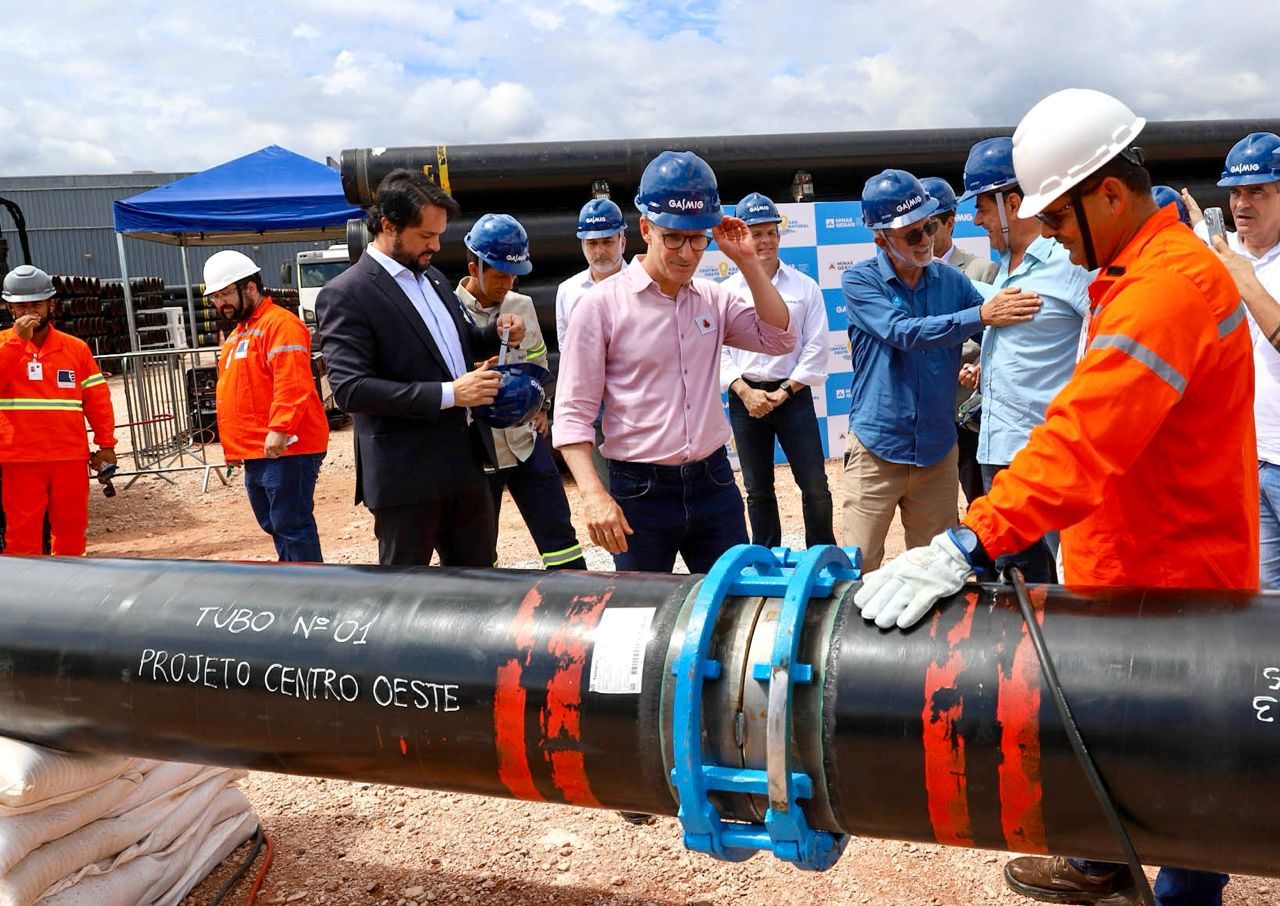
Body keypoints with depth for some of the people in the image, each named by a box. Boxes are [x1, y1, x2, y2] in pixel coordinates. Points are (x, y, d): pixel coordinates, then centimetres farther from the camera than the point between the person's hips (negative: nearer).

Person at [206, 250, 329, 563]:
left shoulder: (280, 323, -11)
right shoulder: (240, 332, 21)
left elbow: (292, 383, -23)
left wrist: (280, 429, -29)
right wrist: (235, 445, 20)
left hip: (283, 450, -10)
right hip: (256, 453, 10)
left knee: (292, 525, -8)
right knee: (274, 524, 15)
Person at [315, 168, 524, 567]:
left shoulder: (432, 277, 12)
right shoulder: (345, 295, -13)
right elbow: (351, 388, -21)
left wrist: (497, 331, 3)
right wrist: (449, 394, -25)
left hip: (464, 459, 8)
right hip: (406, 473, -7)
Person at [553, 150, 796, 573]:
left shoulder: (714, 299, 7)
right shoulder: (601, 305, -7)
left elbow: (779, 339, 5)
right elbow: (574, 413, -9)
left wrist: (748, 262, -1)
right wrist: (595, 495, -20)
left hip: (715, 483, 4)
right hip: (640, 492, -4)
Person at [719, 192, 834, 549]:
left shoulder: (804, 287, 3)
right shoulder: (727, 291, 5)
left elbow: (815, 348, -1)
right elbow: (719, 350, 1)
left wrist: (783, 392, -9)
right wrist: (745, 391, -12)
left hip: (793, 395, -1)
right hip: (745, 398, 1)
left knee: (815, 487, -2)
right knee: (758, 490, 10)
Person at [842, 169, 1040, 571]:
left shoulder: (951, 279, 3)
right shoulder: (860, 280, -7)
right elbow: (904, 332, -21)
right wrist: (981, 316, -30)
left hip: (938, 450, 4)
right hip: (877, 449, -3)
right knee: (859, 569, 3)